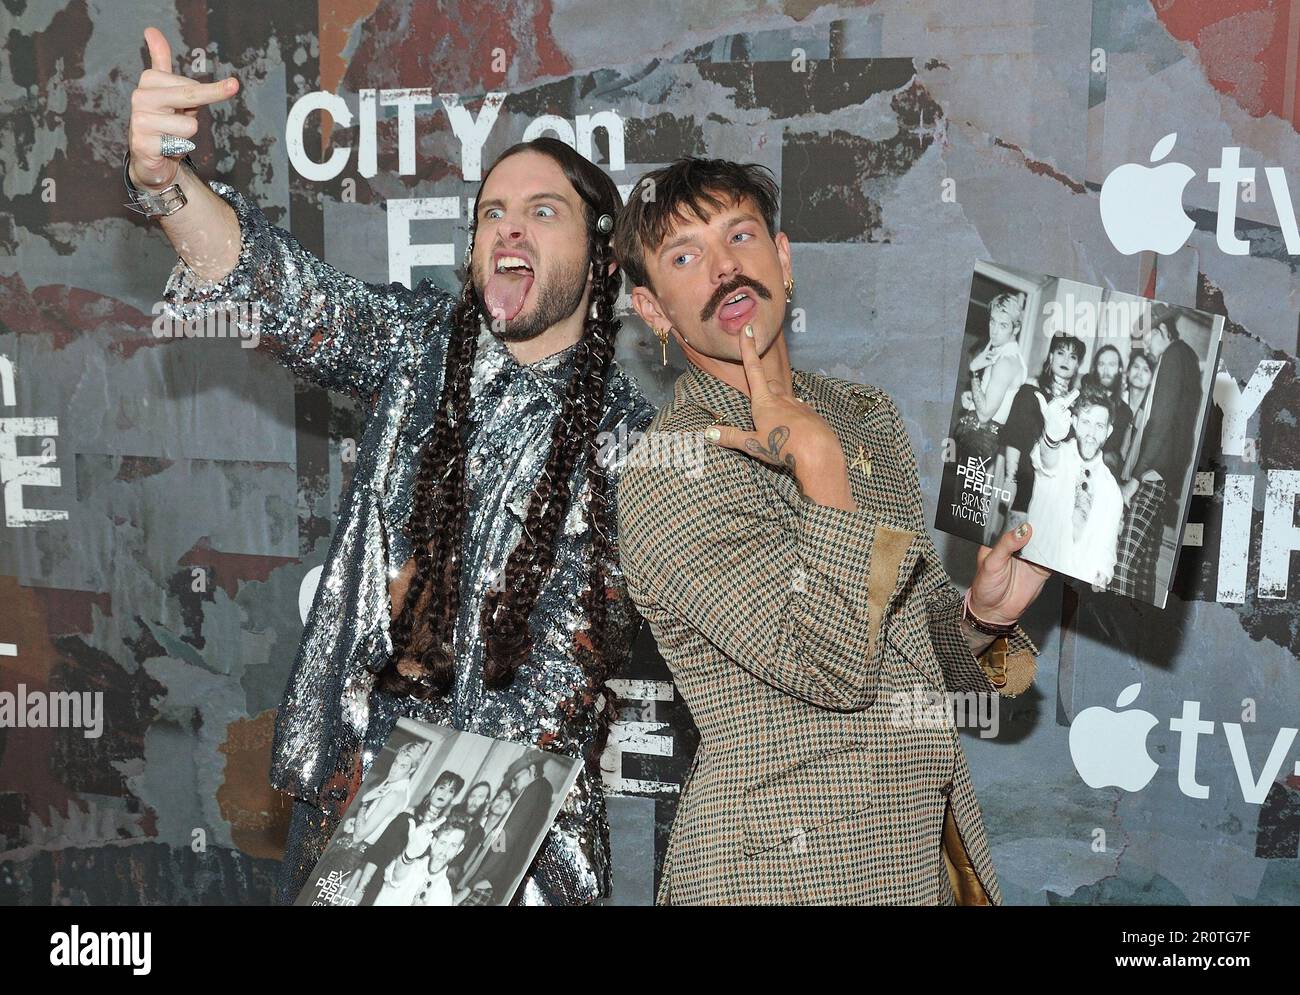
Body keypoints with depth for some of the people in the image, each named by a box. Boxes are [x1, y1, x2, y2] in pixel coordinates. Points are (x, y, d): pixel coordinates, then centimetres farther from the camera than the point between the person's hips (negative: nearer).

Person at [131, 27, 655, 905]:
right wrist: (164, 179, -35)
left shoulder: (628, 438, -6)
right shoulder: (420, 344, 1)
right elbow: (285, 290, -16)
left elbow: (578, 649, -11)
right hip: (351, 766, 2)